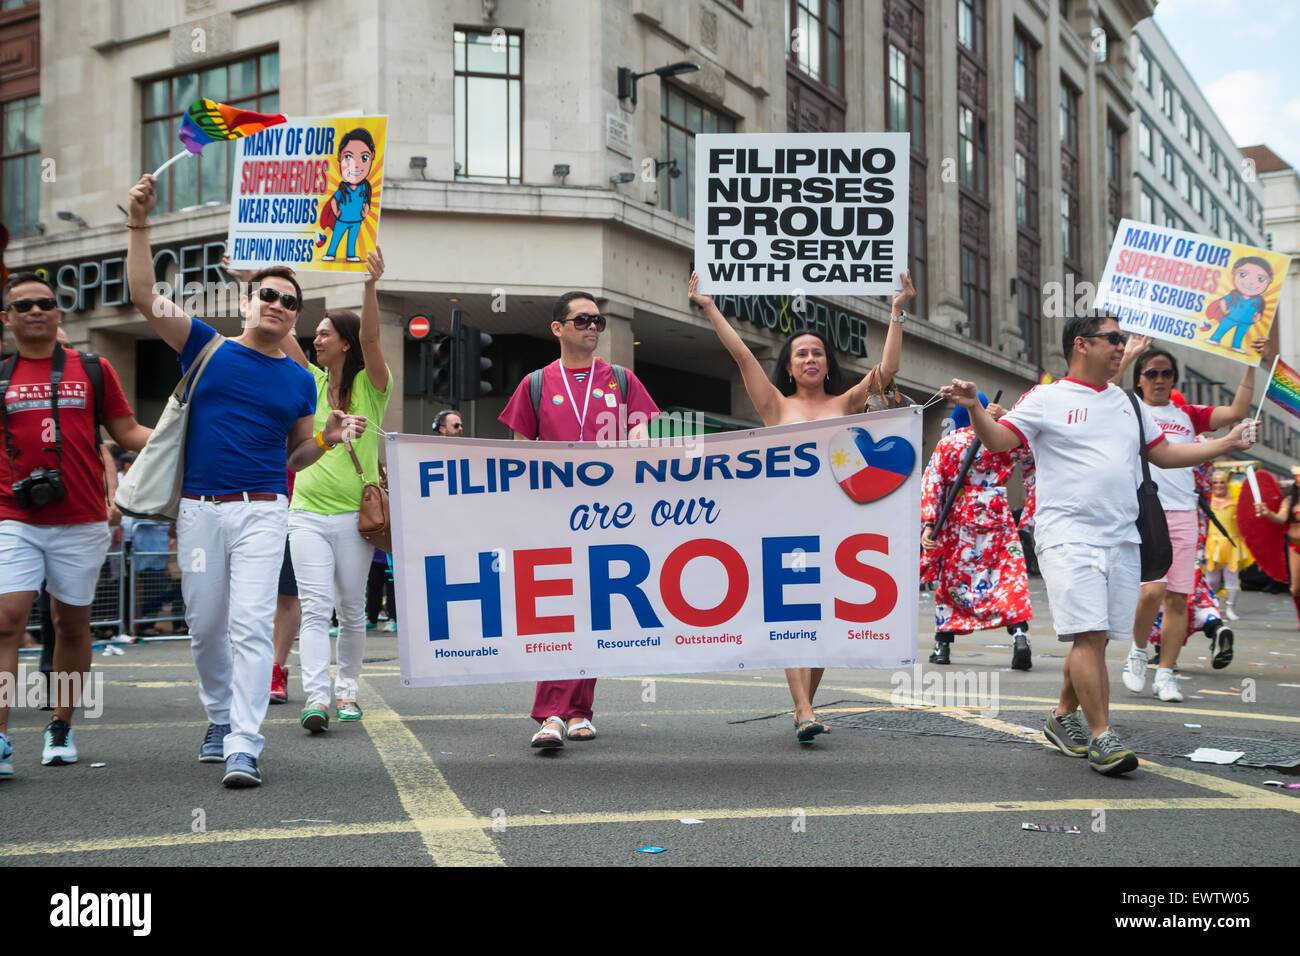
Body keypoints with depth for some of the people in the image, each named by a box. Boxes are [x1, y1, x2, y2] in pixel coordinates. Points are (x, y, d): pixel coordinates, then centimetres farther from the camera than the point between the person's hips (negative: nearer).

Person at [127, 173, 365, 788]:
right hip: (199, 507, 1)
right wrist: (139, 225, -10)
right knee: (205, 626, 10)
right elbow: (144, 297, -2)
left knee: (251, 624, -11)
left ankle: (244, 747, -11)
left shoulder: (299, 380, 10)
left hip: (263, 510, -1)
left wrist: (327, 438, -4)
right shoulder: (207, 348, 6)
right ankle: (220, 718, 32)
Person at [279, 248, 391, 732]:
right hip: (307, 511, 2)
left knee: (352, 610, 8)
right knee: (315, 607, -9)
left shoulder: (371, 385, -2)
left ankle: (346, 690, 23)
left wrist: (371, 286, -32)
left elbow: (370, 337, -18)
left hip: (354, 514, -2)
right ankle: (316, 698, -16)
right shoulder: (313, 382, 9)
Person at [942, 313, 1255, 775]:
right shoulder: (1046, 399, 1)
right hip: (1067, 537, -6)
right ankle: (1101, 737, -8)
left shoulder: (1128, 403, 19)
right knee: (1089, 634, -13)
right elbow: (999, 439, -8)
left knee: (1097, 637, 8)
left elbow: (1165, 454, 26)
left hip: (1122, 538, 6)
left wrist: (1227, 444, 23)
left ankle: (1063, 717, 26)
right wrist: (974, 407, -26)